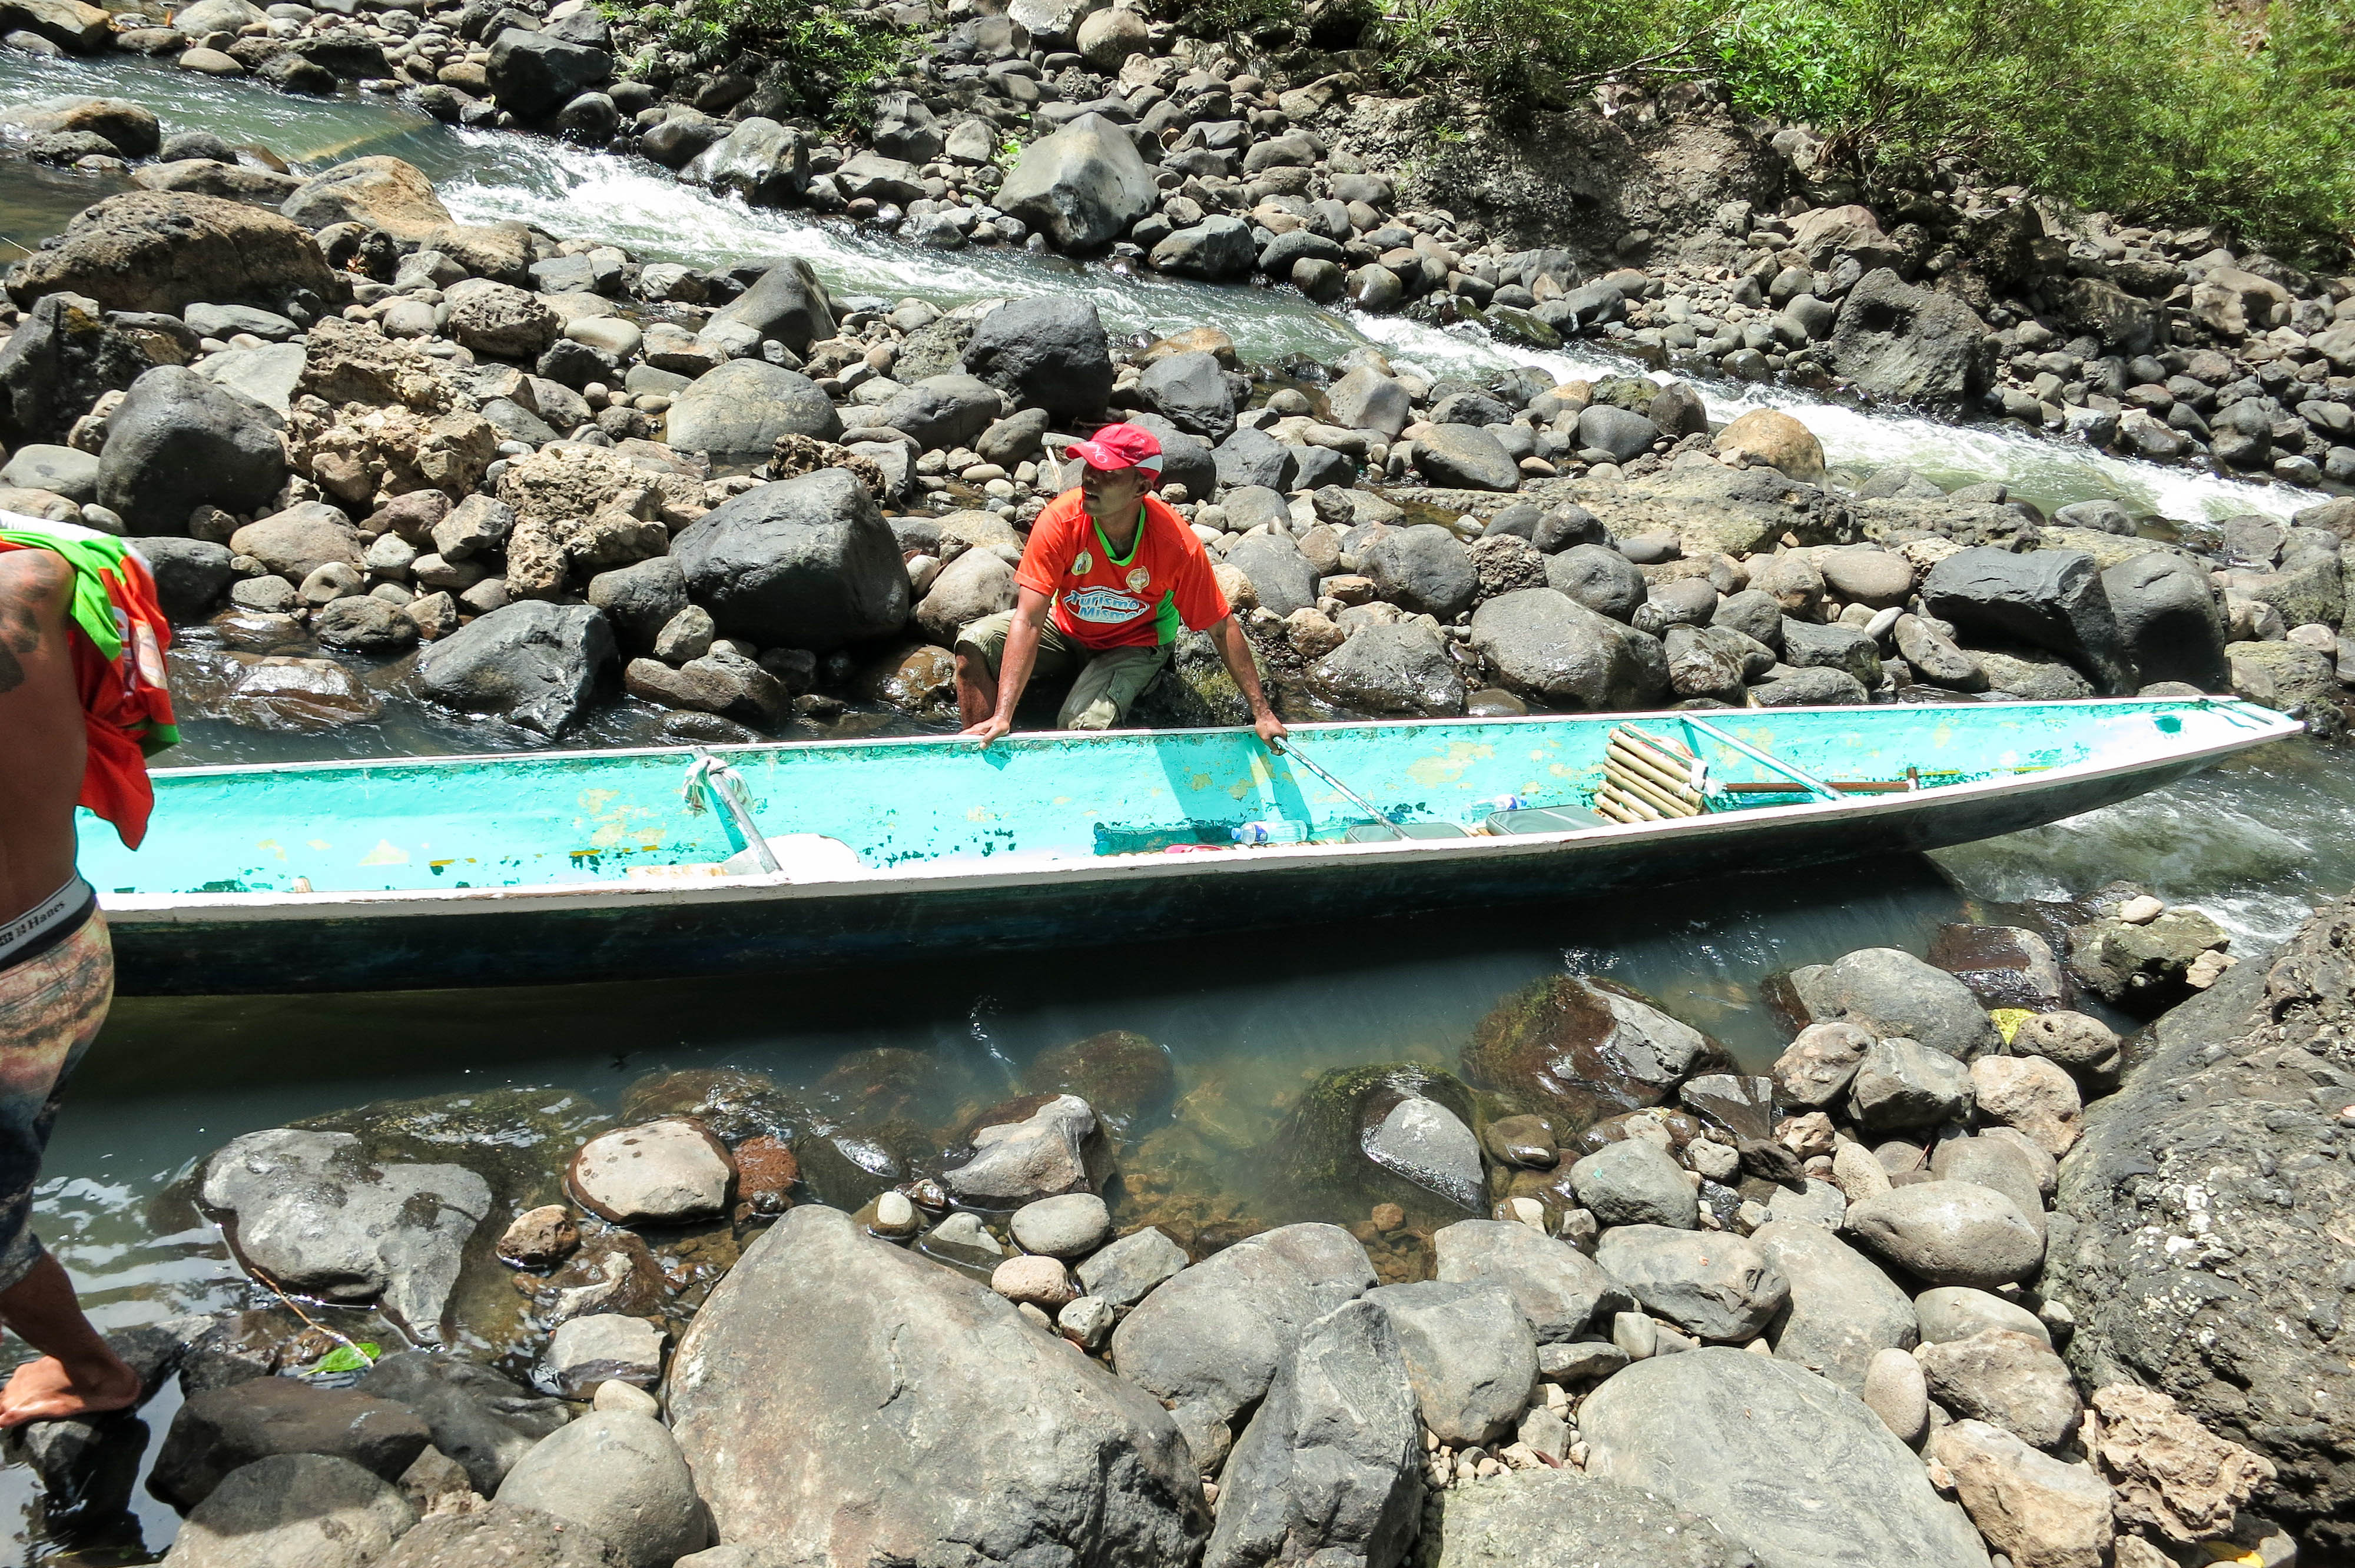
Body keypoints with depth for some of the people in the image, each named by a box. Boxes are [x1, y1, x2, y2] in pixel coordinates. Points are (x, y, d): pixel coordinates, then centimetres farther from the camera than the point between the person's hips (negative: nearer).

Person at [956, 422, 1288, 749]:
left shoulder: (1179, 546, -30)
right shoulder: (1061, 520, -28)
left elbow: (1222, 628, -17)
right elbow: (1028, 621, -31)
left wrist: (1261, 712, -17)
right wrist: (1003, 717, -38)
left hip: (1134, 645, -2)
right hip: (1066, 627, 2)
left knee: (1085, 724, -31)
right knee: (975, 643, -22)